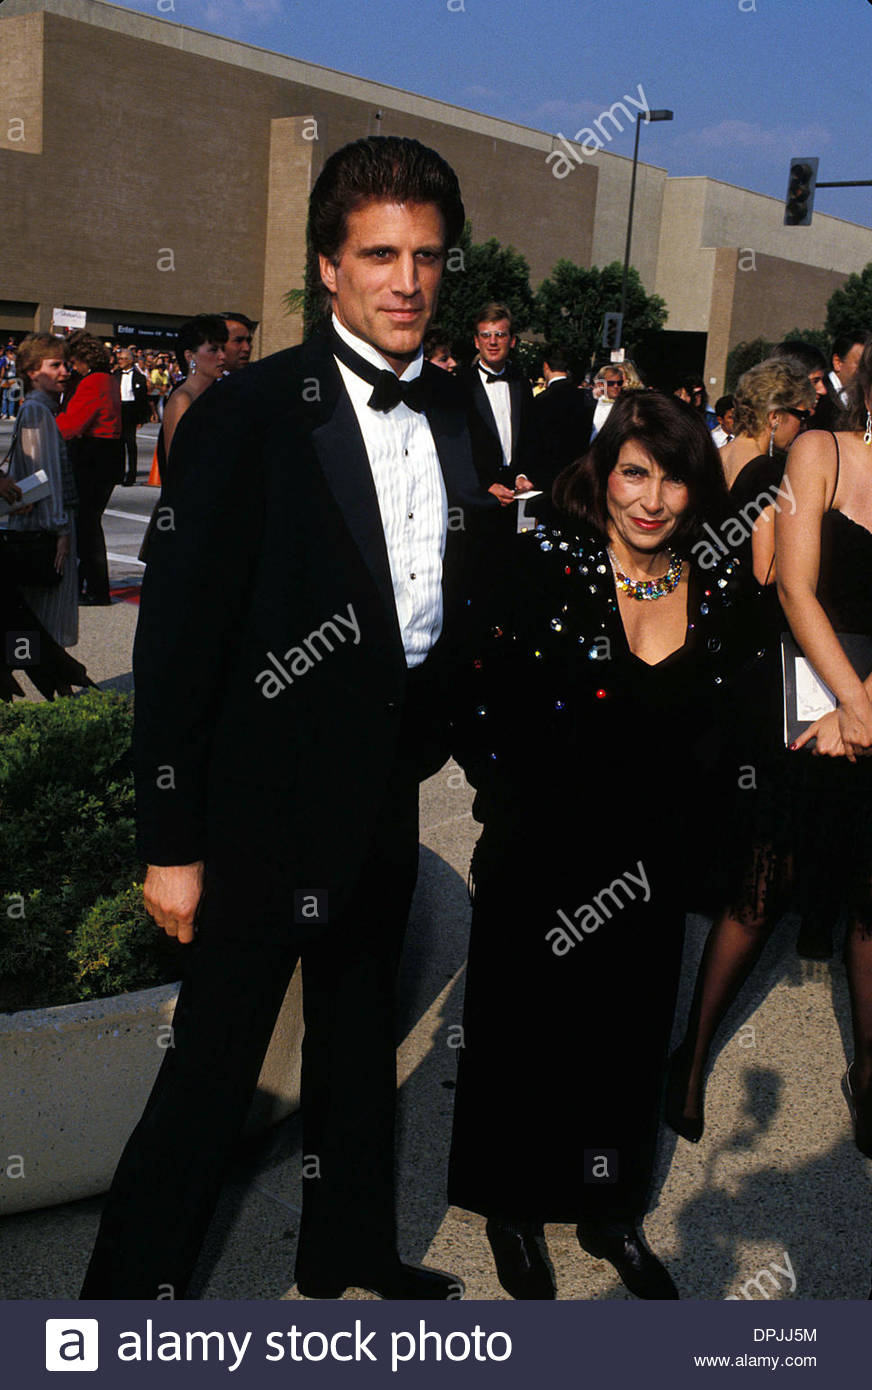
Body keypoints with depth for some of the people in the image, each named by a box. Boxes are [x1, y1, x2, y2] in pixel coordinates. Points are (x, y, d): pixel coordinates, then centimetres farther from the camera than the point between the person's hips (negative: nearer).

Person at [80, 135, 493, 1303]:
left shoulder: (453, 412, 3)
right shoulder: (247, 416, -16)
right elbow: (176, 640, -16)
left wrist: (437, 730, 3)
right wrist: (172, 843, -15)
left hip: (390, 794, 7)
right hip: (271, 799, -6)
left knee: (361, 1040, 23)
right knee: (213, 1069, 4)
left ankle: (350, 1251, 45)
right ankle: (127, 1284, 26)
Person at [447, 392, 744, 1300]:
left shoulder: (716, 587, -4)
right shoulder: (547, 566, -16)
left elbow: (704, 722, 8)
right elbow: (478, 706, -13)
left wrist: (682, 819, 3)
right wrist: (514, 799, -12)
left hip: (650, 861, 4)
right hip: (541, 858, -3)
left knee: (629, 1036, 19)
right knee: (525, 1029, 15)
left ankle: (610, 1212, 43)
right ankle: (514, 1211, 39)